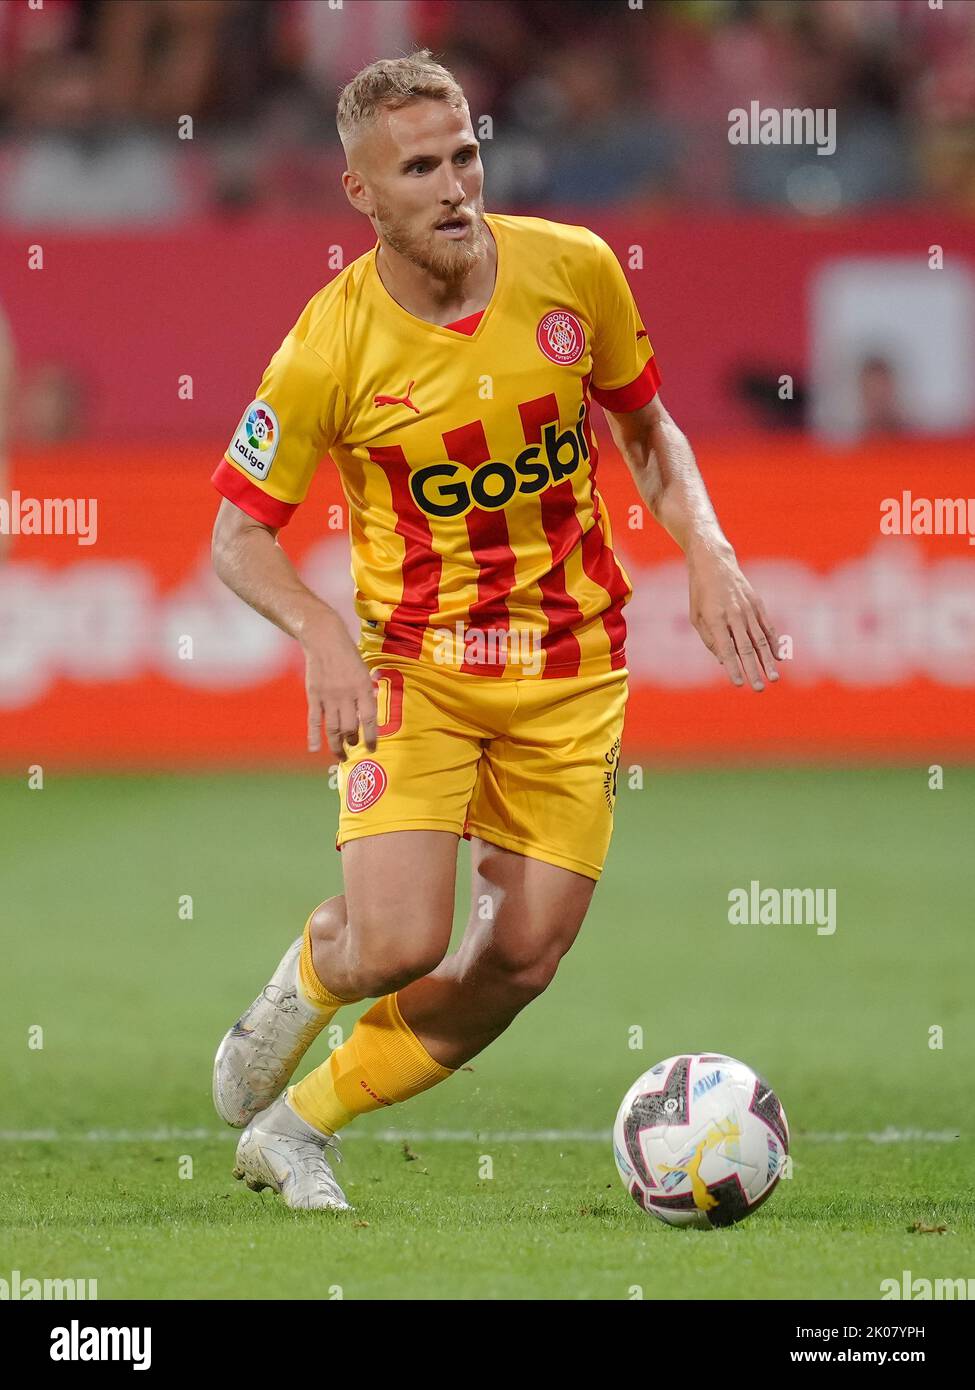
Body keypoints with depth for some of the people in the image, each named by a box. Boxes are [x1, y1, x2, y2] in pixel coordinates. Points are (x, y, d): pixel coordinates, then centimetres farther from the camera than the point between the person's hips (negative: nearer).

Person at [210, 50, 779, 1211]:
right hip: (413, 666, -3)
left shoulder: (573, 270, -8)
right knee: (399, 943, -18)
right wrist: (322, 637, -26)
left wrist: (707, 553, -6)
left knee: (522, 962, -2)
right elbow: (240, 535, -8)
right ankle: (303, 981, 20)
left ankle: (295, 1127, 17)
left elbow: (646, 427, 9)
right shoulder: (330, 346, -16)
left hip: (573, 668, 3)